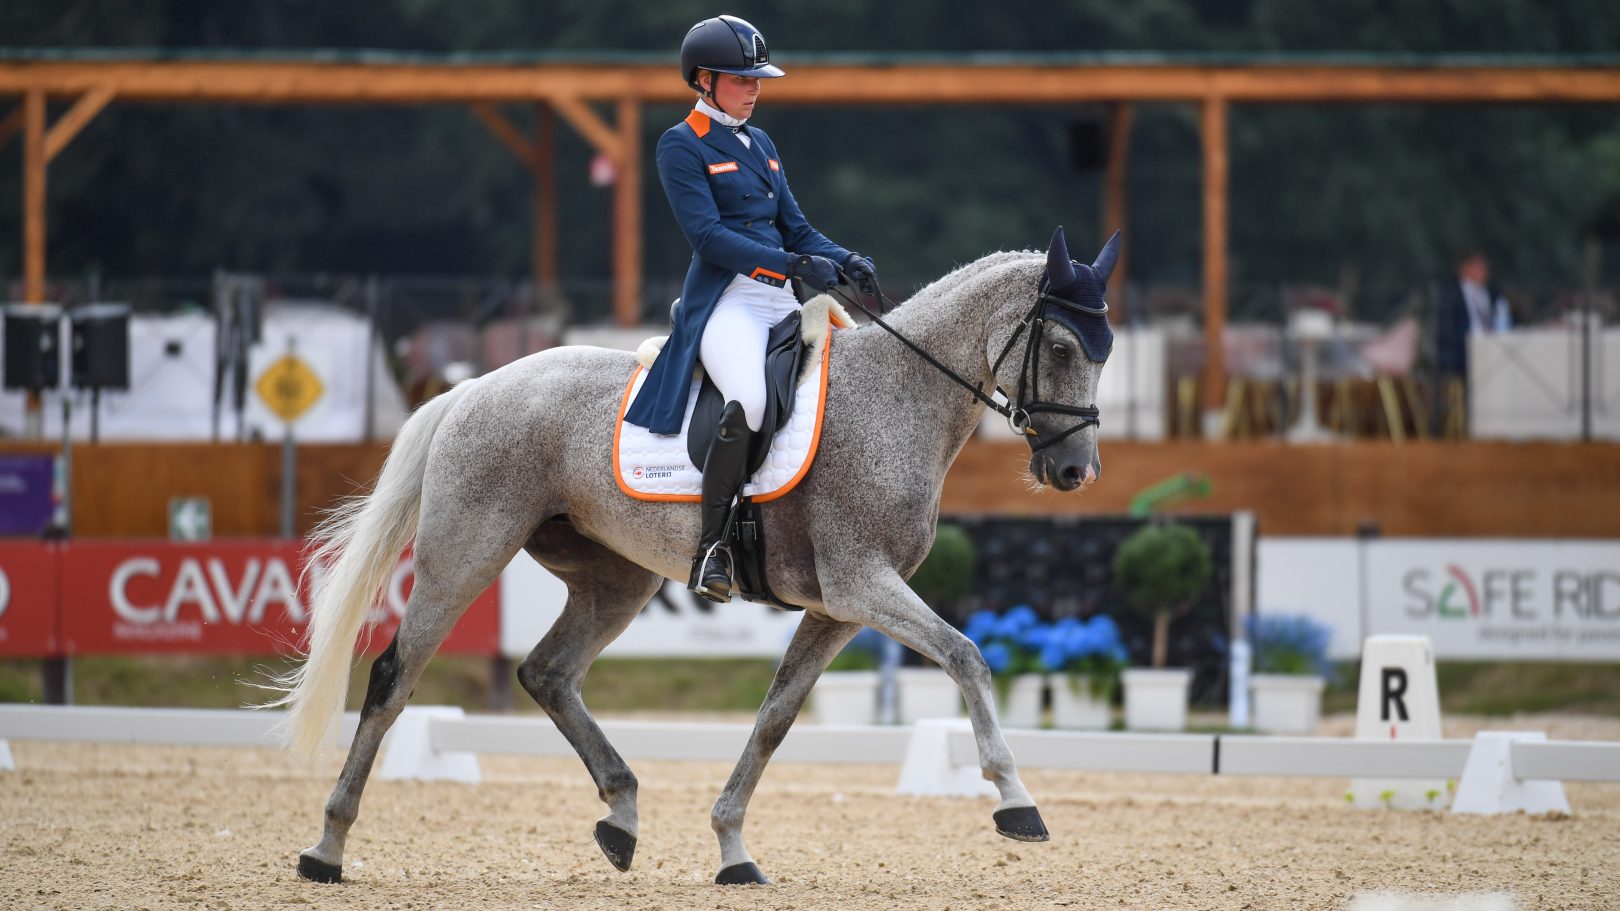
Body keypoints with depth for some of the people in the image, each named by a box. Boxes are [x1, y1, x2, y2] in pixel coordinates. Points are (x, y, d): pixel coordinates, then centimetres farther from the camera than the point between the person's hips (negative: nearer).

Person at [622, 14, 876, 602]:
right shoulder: (682, 146, -2)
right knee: (750, 401, -35)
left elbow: (795, 227, 20)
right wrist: (794, 264, -22)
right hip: (725, 300, -8)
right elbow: (707, 234, -13)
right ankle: (711, 550, -27)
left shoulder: (761, 145, 21)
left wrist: (844, 261, -1)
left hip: (782, 301, 8)